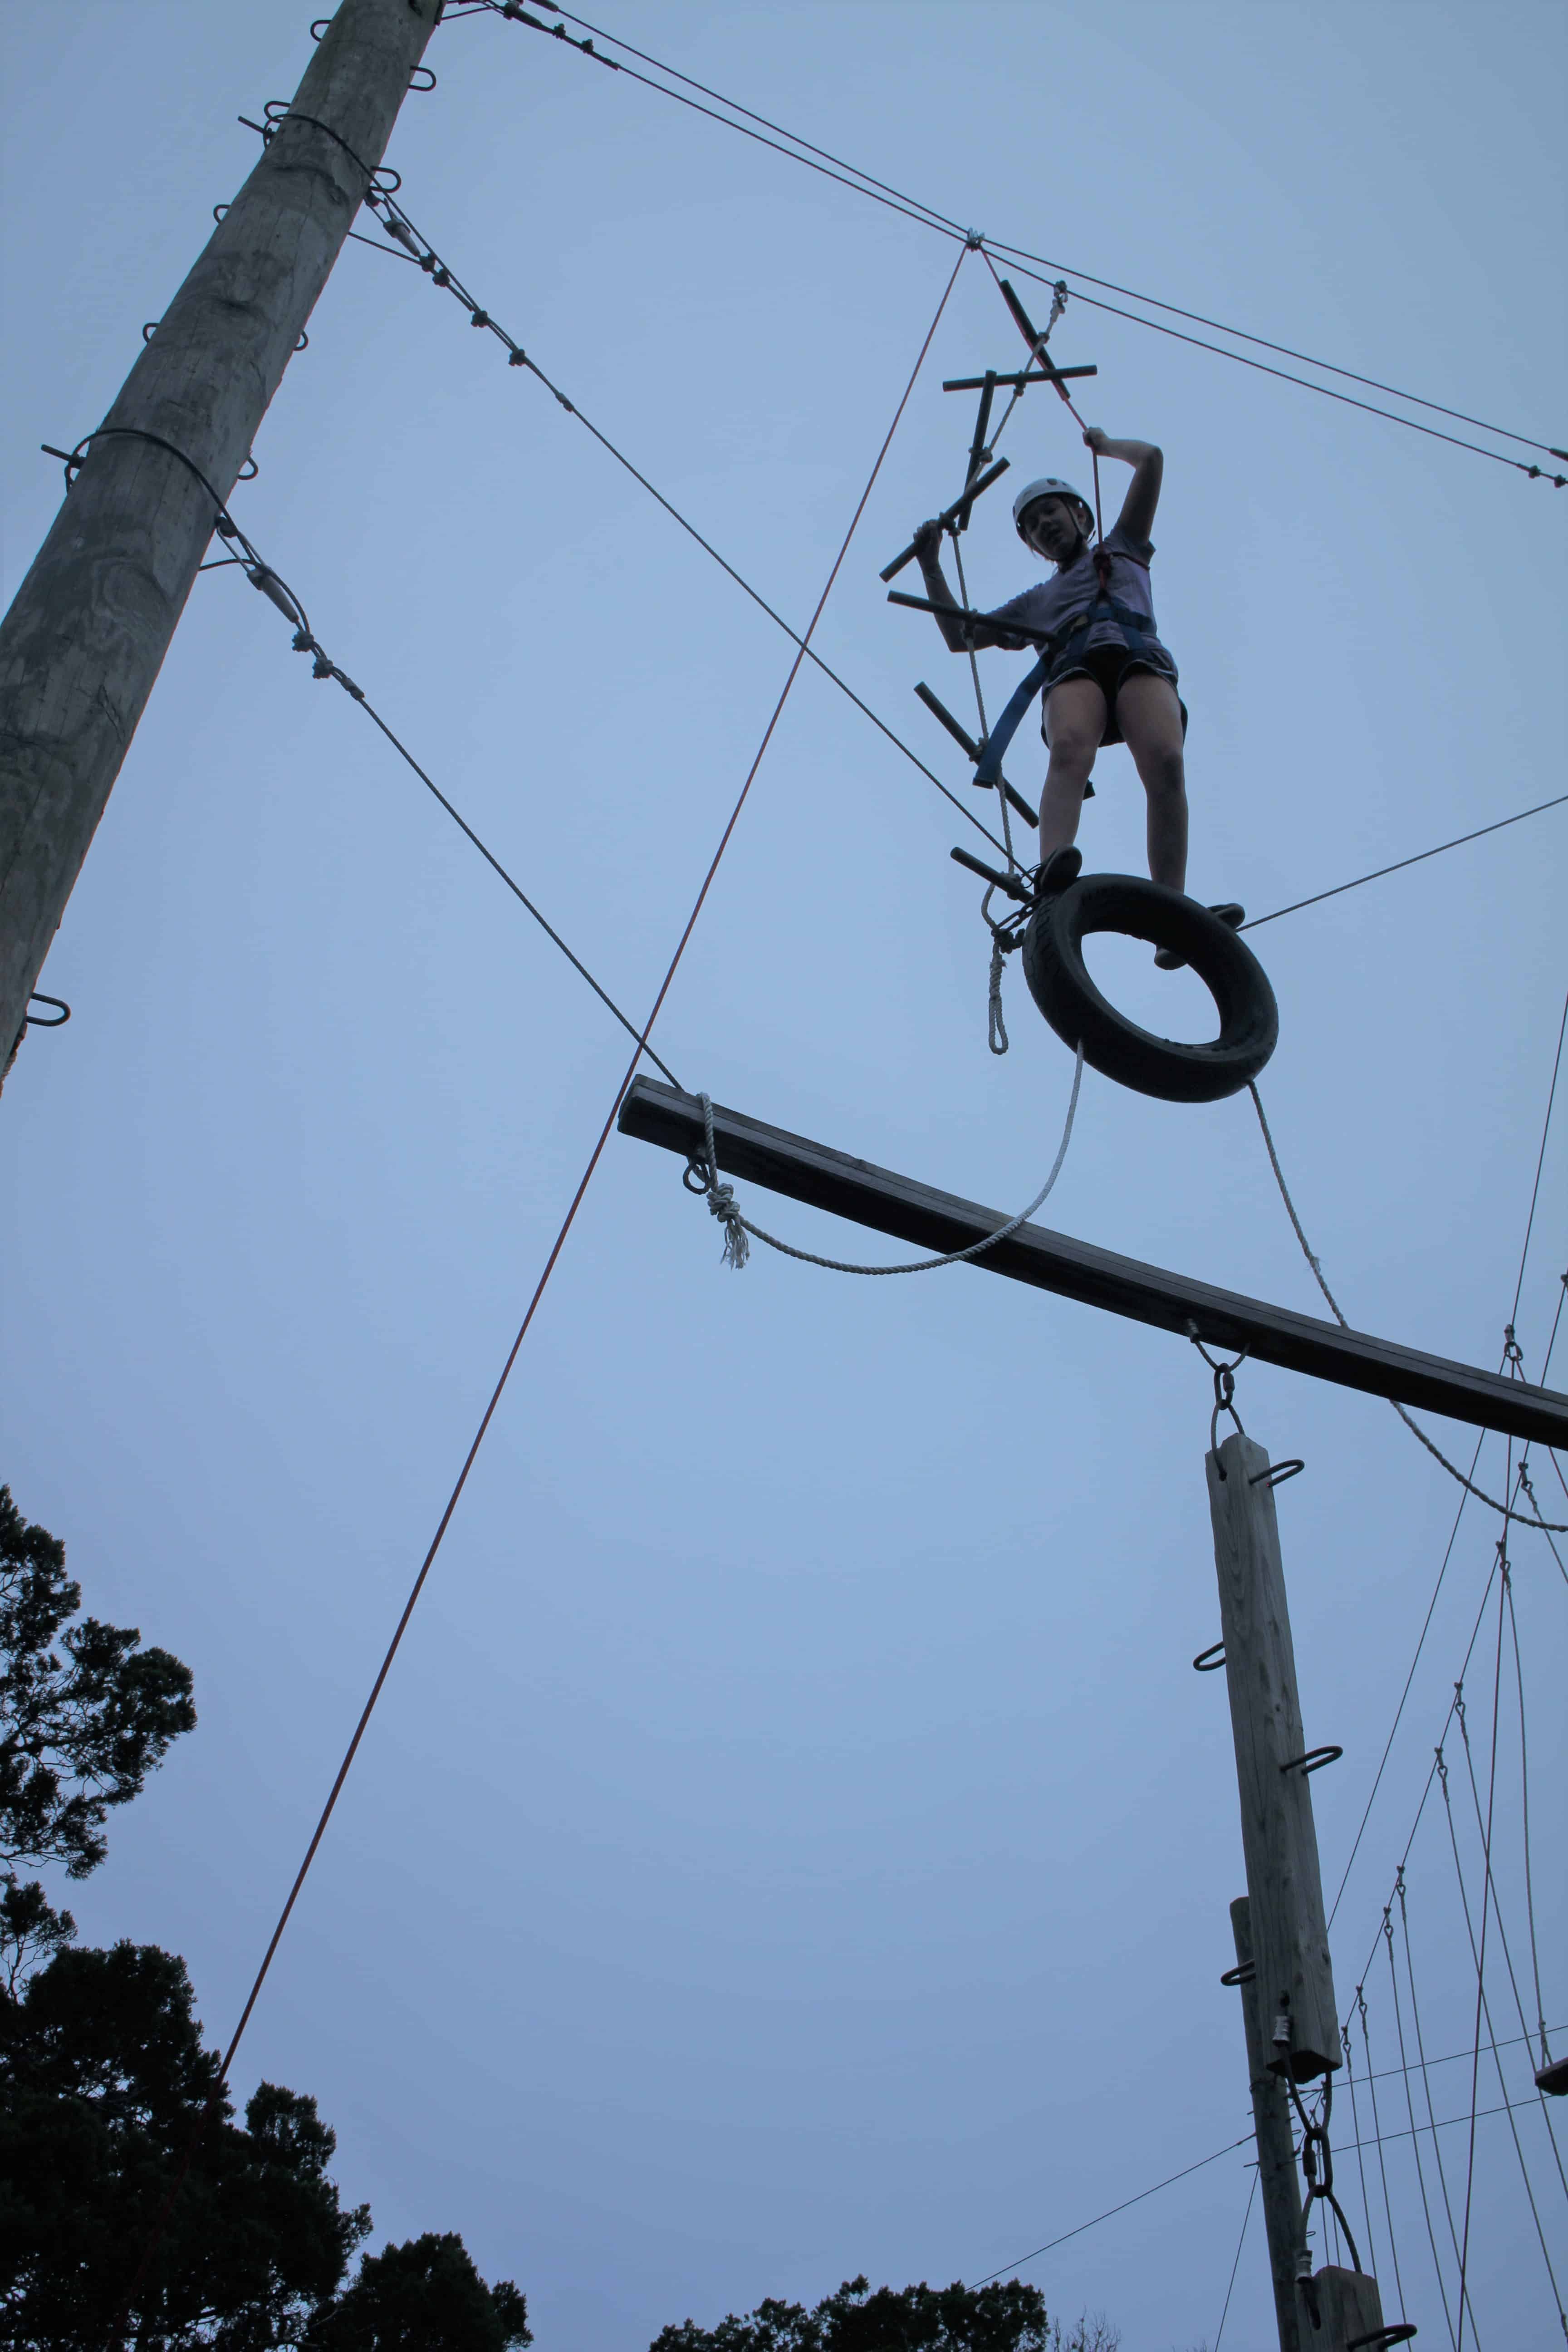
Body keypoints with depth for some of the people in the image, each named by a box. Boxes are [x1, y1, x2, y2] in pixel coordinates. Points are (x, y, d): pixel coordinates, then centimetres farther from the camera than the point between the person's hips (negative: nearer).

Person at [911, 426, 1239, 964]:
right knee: (1070, 749, -36)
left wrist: (1103, 444, 47)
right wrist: (931, 567, 35)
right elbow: (959, 636, 41)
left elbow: (1151, 459, 31)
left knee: (1165, 761, -32)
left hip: (1138, 655, -1)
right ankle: (1051, 876, -63)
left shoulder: (1122, 549, 37)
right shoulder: (1037, 600, 41)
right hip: (1072, 667, 1)